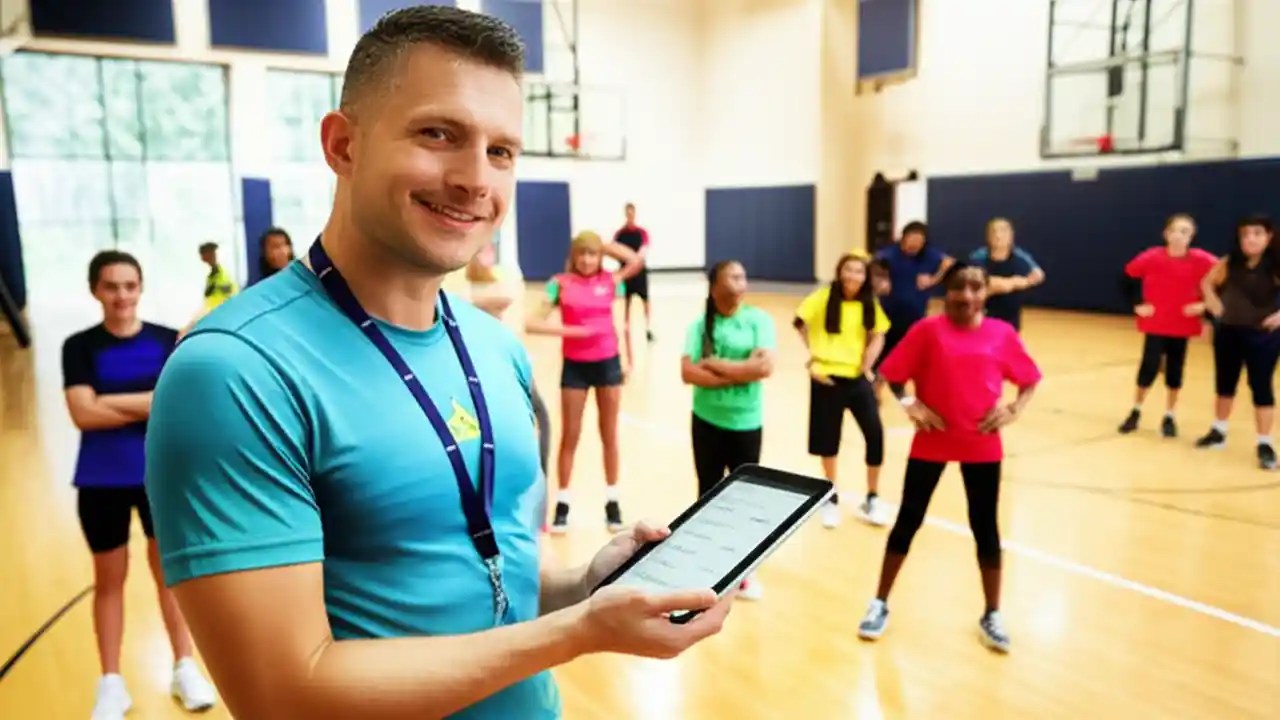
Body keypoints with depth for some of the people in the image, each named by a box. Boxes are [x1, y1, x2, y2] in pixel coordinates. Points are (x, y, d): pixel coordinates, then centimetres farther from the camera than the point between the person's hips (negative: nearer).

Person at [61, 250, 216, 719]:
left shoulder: (168, 341, -3)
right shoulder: (80, 347, -5)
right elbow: (83, 414, -17)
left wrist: (111, 401, -20)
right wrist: (152, 404, -18)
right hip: (101, 482, 0)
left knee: (171, 571, 11)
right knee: (109, 580, 12)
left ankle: (185, 668, 25)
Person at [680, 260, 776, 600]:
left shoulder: (758, 319, -6)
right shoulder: (701, 324, -4)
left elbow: (765, 367, -18)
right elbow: (688, 373, -14)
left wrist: (716, 364, -15)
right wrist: (738, 374, -19)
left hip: (747, 423, -1)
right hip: (707, 422, 1)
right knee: (709, 494, 13)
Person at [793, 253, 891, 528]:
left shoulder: (869, 304, 3)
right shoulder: (823, 297, -7)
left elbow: (878, 335, 10)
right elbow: (800, 323, -3)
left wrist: (867, 365, -2)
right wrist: (812, 354, -4)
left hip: (857, 378, 2)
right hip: (827, 377, -2)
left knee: (875, 434, -8)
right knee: (828, 439, 7)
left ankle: (872, 498, 12)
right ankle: (831, 499, 28)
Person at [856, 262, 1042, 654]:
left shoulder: (1002, 333, -1)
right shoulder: (928, 330, -7)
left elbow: (1030, 379, 9)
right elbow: (892, 373, -1)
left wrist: (1013, 409, -6)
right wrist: (910, 405, -14)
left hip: (982, 444, 2)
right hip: (932, 440, -1)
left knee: (985, 526, 10)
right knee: (908, 520, 7)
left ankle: (992, 615, 28)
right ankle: (880, 603, 22)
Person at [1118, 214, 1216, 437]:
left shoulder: (1200, 260, -9)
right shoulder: (1153, 257, -9)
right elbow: (1129, 275, 3)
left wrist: (1205, 304, -9)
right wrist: (1137, 303, -2)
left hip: (1182, 325, 1)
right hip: (1155, 323, -1)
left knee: (1175, 370, 8)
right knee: (1149, 367, -3)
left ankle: (1169, 417, 21)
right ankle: (1135, 412, 15)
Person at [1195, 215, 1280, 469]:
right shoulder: (1229, 263, -2)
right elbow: (1207, 282, 15)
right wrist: (1213, 303, 3)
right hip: (1227, 332, 4)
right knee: (1224, 383, 15)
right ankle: (1218, 431, 30)